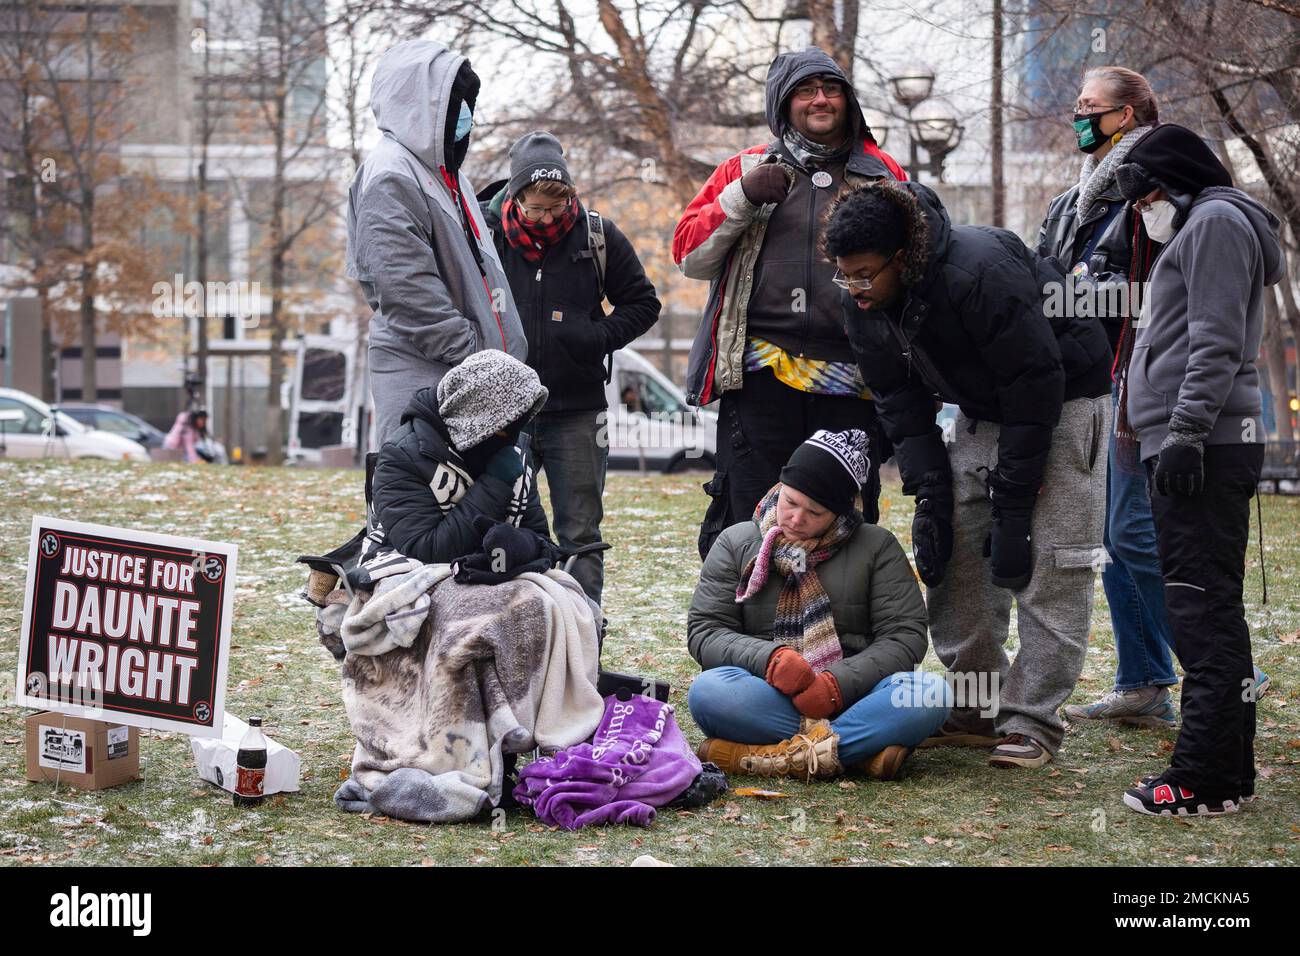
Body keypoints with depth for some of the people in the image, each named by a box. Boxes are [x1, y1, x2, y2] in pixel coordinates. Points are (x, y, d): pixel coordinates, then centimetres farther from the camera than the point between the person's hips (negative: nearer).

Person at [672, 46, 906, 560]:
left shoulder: (883, 177, 14)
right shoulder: (747, 168, 12)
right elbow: (690, 256, 7)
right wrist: (742, 197, -8)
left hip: (851, 381, 1)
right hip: (761, 376, -1)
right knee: (745, 522, -4)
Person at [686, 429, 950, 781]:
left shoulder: (876, 547, 10)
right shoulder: (736, 543, 11)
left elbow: (905, 635, 1)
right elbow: (704, 631, 3)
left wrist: (840, 682, -16)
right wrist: (769, 658, -17)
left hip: (852, 696, 0)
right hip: (766, 699, 0)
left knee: (930, 692, -30)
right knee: (707, 691, -33)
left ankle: (774, 758, -35)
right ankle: (863, 748, -34)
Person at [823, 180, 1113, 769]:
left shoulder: (981, 273, -35)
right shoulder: (863, 303, -12)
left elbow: (1036, 388, -29)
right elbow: (898, 401, -2)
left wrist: (1011, 504, -25)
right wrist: (929, 493, -11)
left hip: (1063, 400, -7)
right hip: (982, 408, 7)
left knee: (1048, 563, -12)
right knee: (954, 554, -1)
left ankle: (1031, 721, -10)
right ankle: (977, 708, 7)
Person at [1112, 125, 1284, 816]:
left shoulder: (1216, 222, -4)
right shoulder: (1200, 229, 27)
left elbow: (1216, 344, -15)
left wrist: (1186, 431, -22)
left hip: (1203, 446, -11)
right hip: (1189, 447, 11)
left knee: (1201, 609, -13)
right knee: (1212, 610, 11)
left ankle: (1204, 780, -15)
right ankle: (1229, 770, 15)